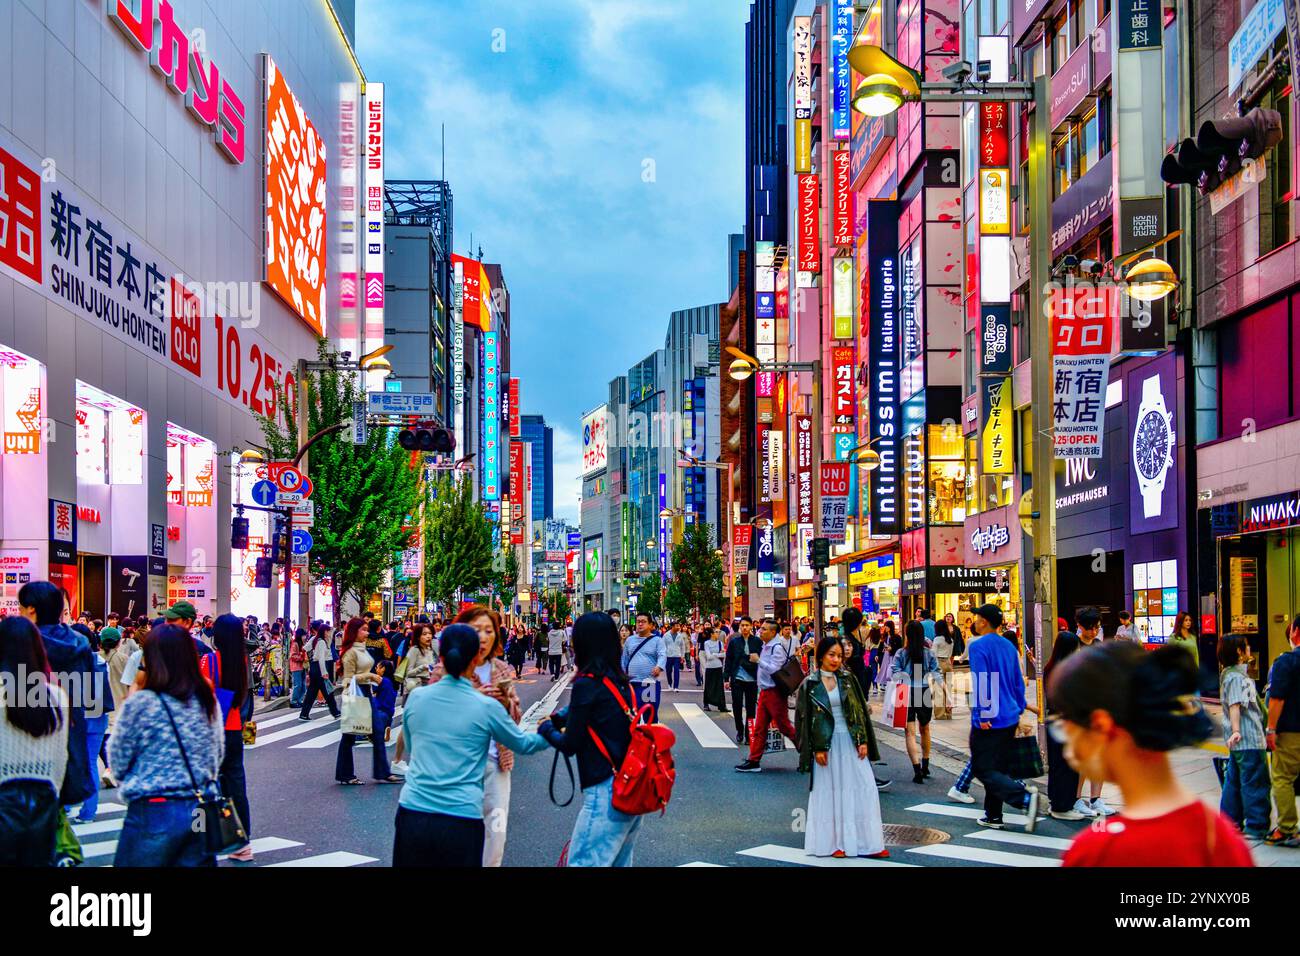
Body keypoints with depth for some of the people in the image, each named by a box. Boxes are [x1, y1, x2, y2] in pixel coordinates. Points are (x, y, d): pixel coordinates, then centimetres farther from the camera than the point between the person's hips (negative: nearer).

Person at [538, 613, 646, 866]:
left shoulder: (587, 683, -13)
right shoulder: (619, 680, 10)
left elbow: (569, 745, -7)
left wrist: (546, 729, 10)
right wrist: (556, 718, 17)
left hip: (607, 792, -9)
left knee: (583, 862, -3)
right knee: (619, 862, 17)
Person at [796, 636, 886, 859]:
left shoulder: (847, 678, 5)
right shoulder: (810, 684, -3)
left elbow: (859, 710, 5)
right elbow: (806, 718, -3)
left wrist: (863, 741, -1)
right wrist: (817, 748, -8)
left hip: (850, 741, 3)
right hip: (827, 744, -3)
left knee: (862, 788, 1)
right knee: (830, 792, 2)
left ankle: (867, 842, 6)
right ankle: (833, 842, 9)